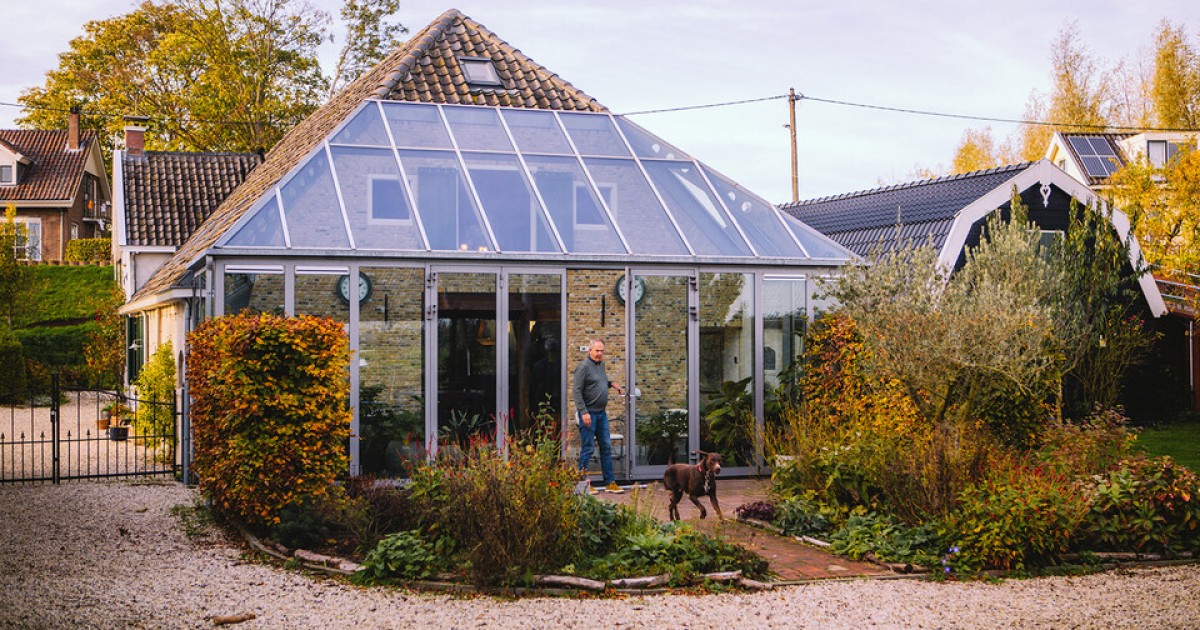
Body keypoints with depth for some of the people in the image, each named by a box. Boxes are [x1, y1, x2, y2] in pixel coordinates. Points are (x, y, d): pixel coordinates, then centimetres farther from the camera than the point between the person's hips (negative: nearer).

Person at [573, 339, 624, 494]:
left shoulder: (601, 364, 12)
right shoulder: (584, 366, -12)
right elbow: (577, 391, -16)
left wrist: (611, 383, 12)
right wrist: (583, 412, -21)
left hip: (602, 413, 8)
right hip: (588, 413, -8)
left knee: (606, 447, 9)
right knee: (587, 449, -4)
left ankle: (610, 482, 15)